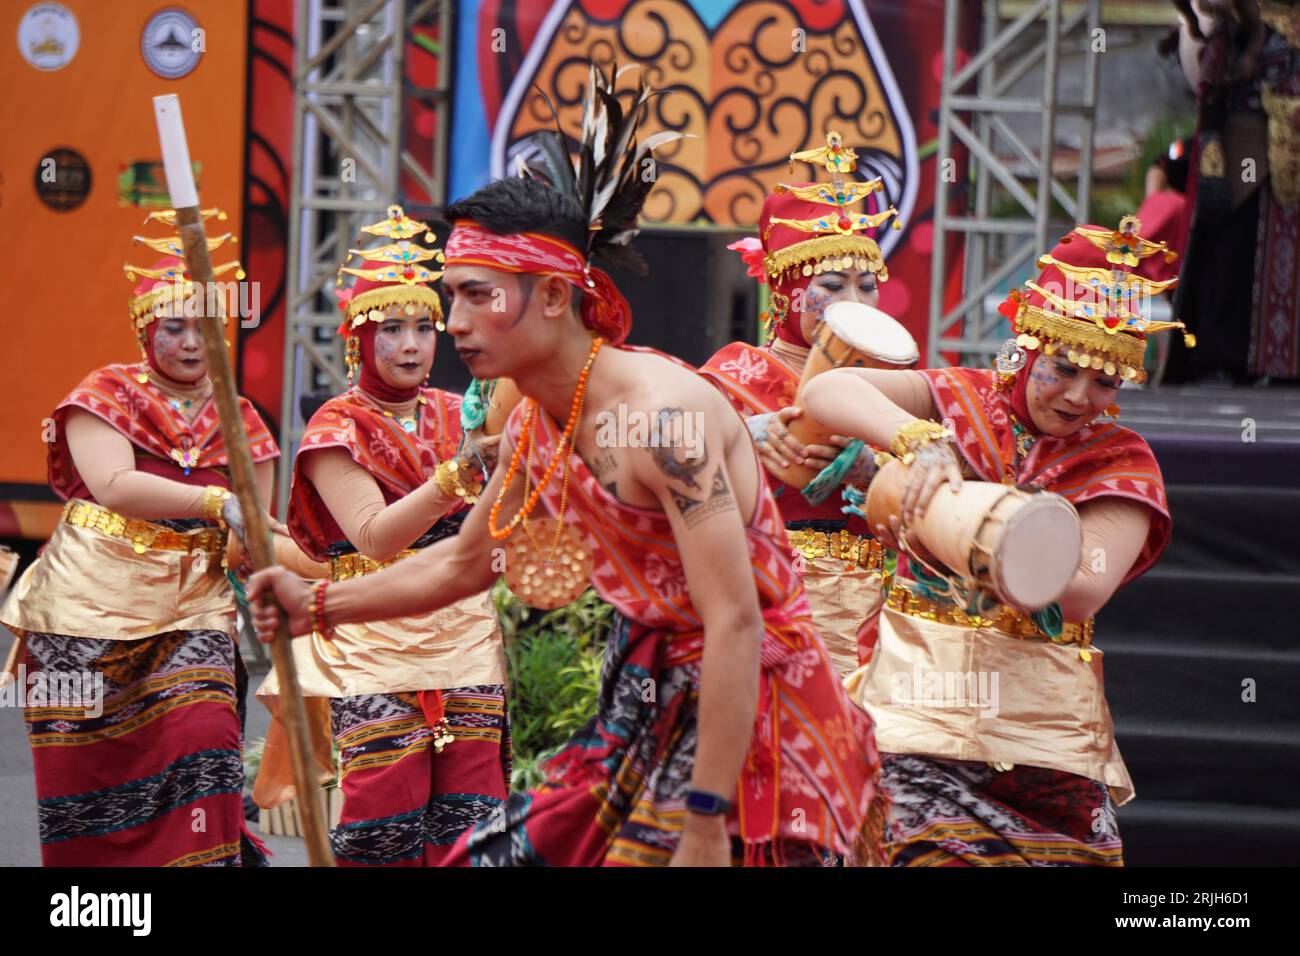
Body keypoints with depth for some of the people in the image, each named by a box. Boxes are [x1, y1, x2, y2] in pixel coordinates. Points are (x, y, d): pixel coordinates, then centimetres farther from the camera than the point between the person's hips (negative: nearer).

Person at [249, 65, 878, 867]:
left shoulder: (660, 415, -23)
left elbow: (735, 625, -27)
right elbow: (465, 562, 23)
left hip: (743, 717, -8)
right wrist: (317, 605, 15)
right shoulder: (537, 424, 3)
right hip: (651, 706, 8)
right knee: (511, 851, 8)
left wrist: (705, 825, -28)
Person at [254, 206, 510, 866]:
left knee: (468, 833, -5)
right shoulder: (338, 428, 0)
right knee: (385, 825, -12)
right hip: (374, 641, -3)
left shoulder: (456, 416, 13)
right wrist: (452, 478, -29)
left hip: (465, 634, 4)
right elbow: (373, 536, -16)